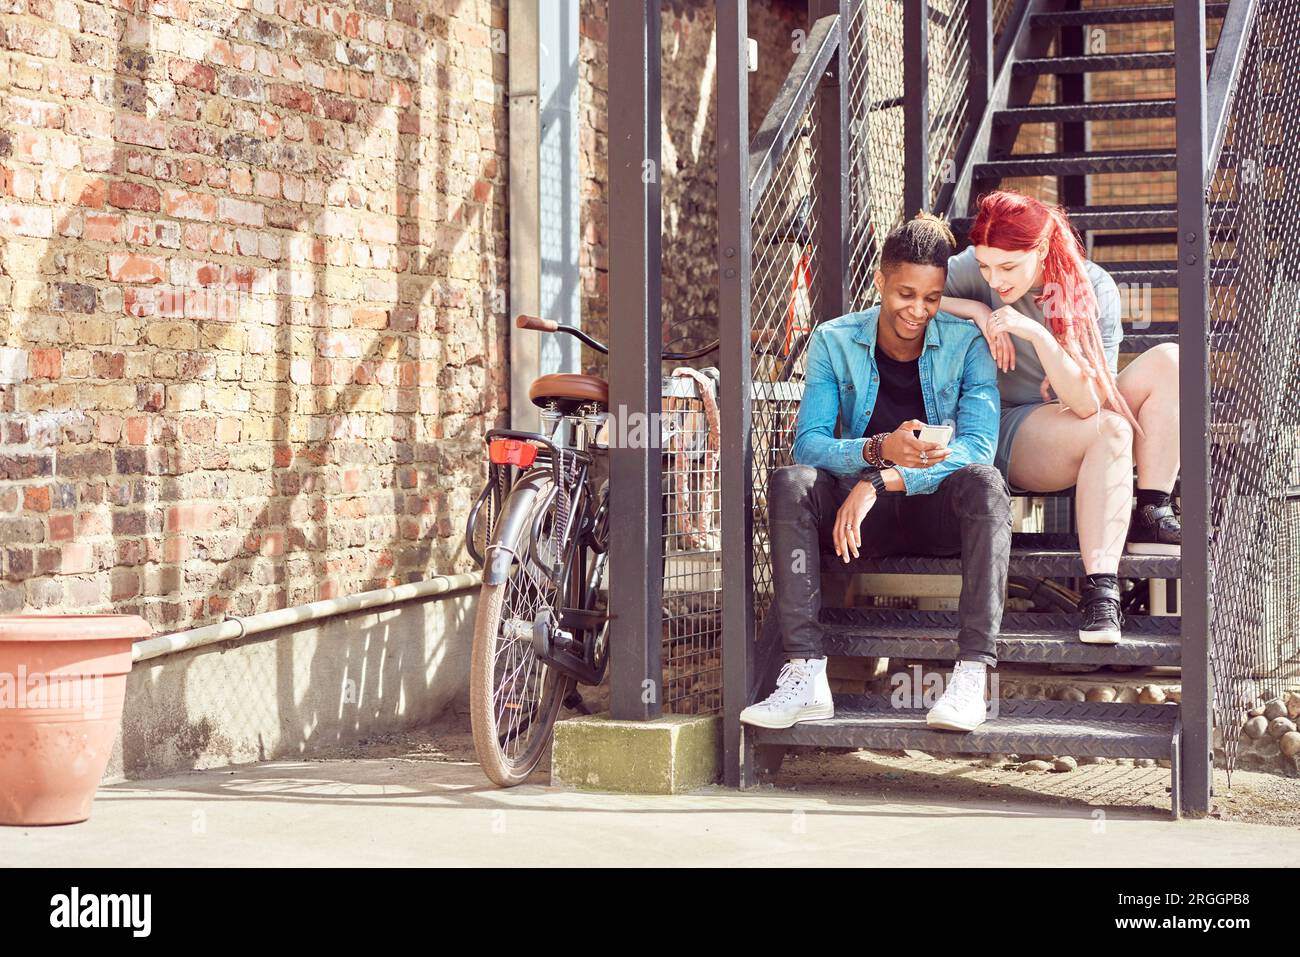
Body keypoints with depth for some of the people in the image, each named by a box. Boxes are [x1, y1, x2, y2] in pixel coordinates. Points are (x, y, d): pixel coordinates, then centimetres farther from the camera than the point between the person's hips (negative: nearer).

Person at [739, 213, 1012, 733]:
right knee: (789, 481, -27)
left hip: (941, 513, -1)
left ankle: (973, 674, -39)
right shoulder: (834, 341, 0)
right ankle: (805, 675, -35)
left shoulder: (966, 344, -5)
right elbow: (808, 444, -11)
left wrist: (881, 482, -31)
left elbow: (978, 446, -18)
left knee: (984, 481, -34)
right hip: (863, 514, 1)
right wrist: (880, 450, -32)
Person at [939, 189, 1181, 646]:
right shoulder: (973, 270, -10)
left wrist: (1038, 333, -34)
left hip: (1077, 428, 3)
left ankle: (1151, 517, -21)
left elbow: (1090, 403, -23)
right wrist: (974, 310, -23)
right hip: (1011, 433, -3)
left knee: (1168, 360, -20)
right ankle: (1099, 587, -41)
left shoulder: (1094, 289, -14)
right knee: (1110, 431, -34)